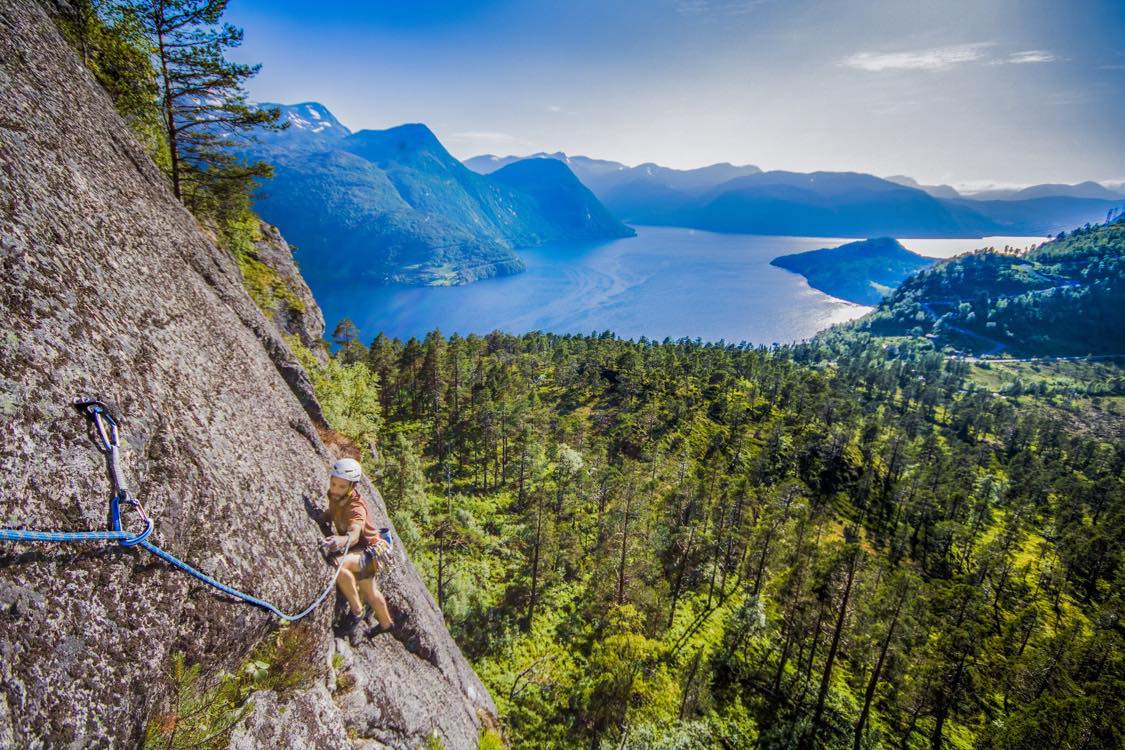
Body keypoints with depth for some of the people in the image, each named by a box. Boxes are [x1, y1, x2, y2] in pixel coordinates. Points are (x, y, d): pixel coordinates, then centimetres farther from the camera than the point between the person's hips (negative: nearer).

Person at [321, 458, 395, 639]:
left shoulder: (356, 508, -33)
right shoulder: (335, 496, -11)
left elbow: (354, 533, -54)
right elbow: (330, 514, 14)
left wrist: (342, 540, -74)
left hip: (370, 550, -9)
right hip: (358, 550, 9)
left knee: (339, 565, -37)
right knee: (369, 592, 28)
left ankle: (356, 610, -17)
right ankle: (386, 623, 54)